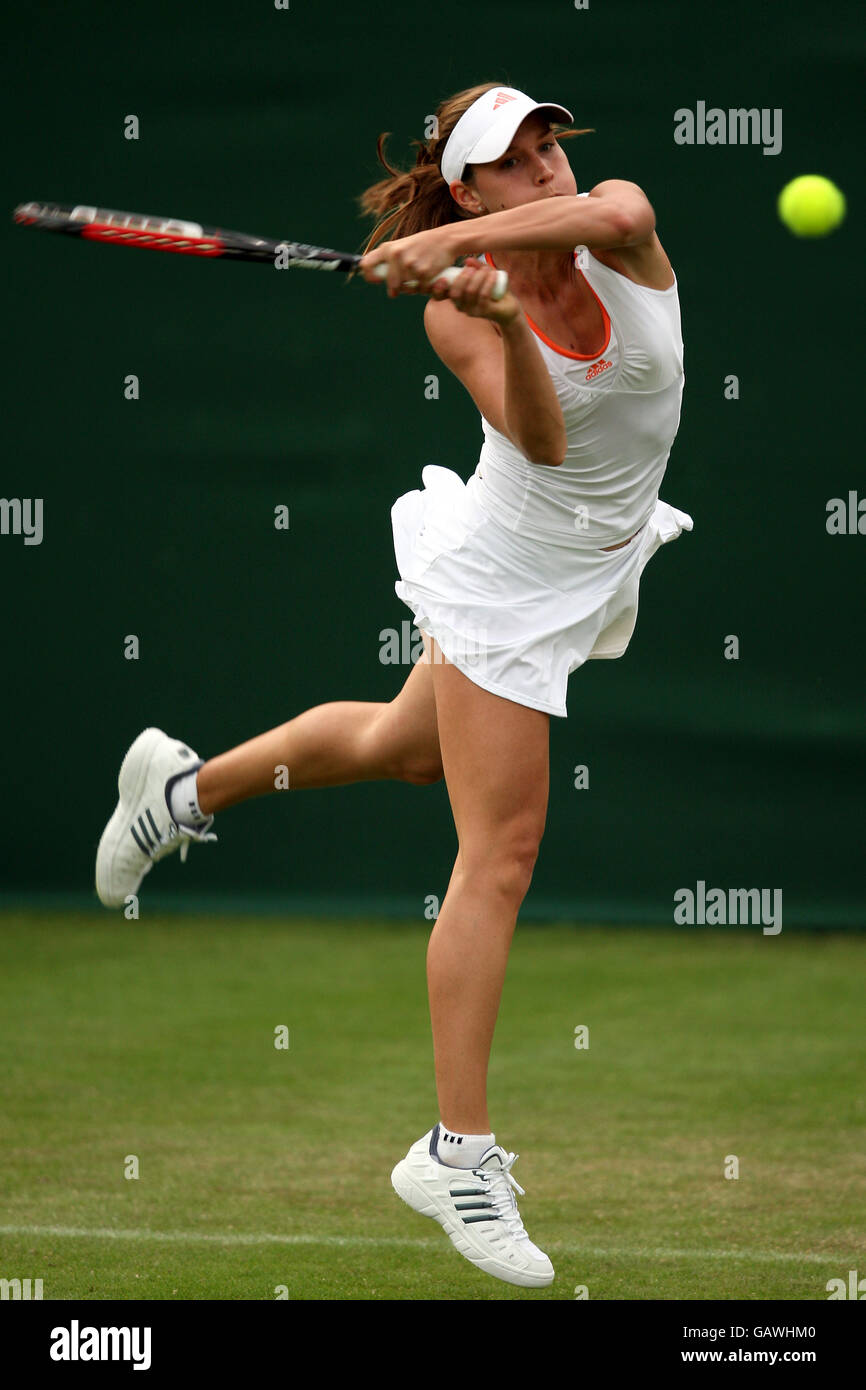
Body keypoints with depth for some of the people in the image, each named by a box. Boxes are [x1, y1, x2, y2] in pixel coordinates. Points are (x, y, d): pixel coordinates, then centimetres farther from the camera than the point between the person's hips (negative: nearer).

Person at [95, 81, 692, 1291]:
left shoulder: (622, 228, -15)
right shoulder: (459, 313, -20)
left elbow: (609, 211, -42)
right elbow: (541, 439, -35)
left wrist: (454, 239, -53)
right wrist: (502, 324, -51)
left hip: (592, 573, 5)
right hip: (506, 583, -5)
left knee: (401, 744, 26)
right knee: (501, 854, -11)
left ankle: (186, 786, 52)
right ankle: (459, 1156, -7)